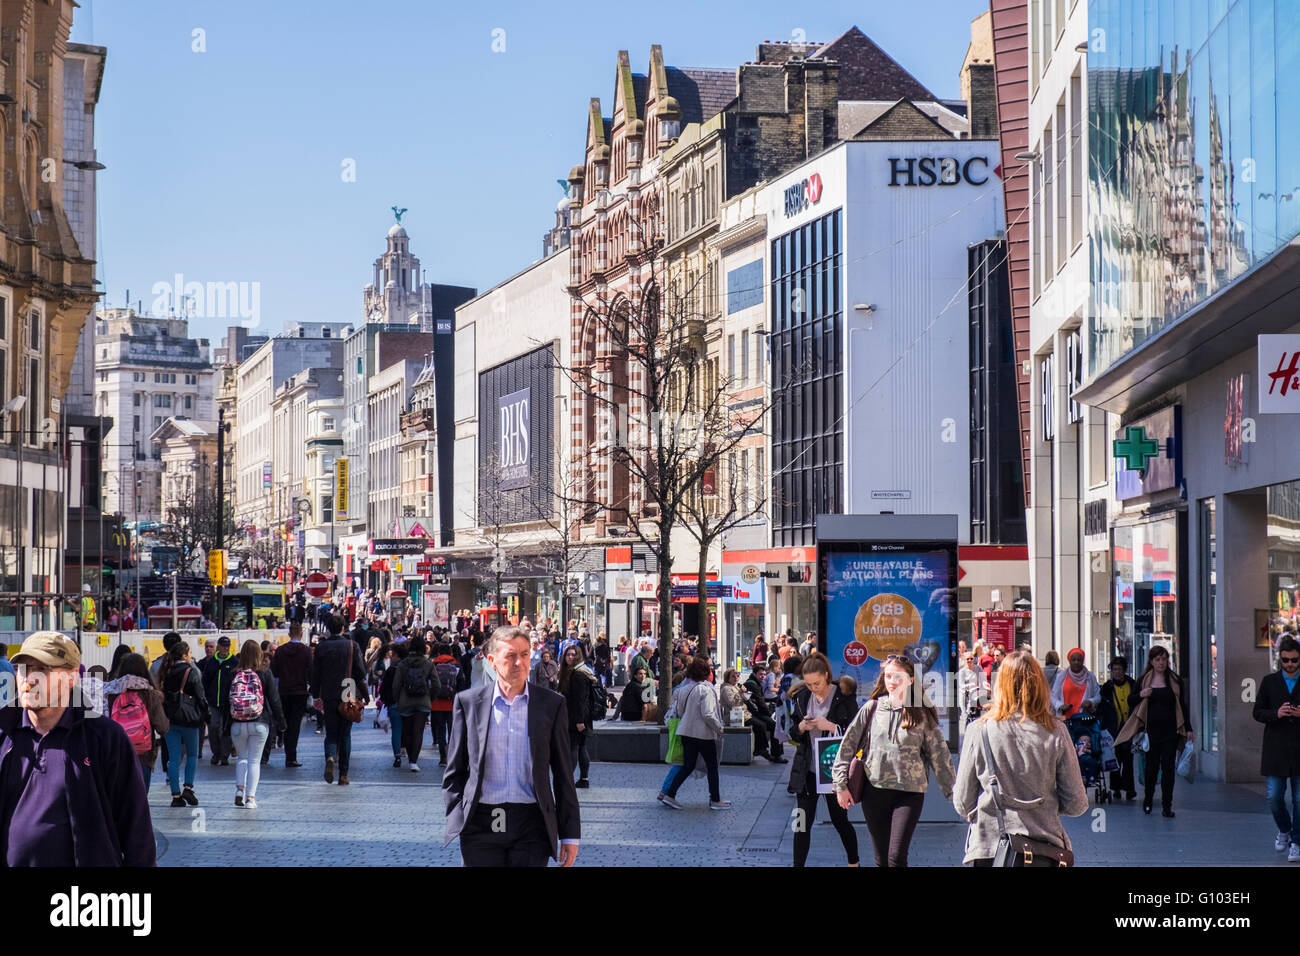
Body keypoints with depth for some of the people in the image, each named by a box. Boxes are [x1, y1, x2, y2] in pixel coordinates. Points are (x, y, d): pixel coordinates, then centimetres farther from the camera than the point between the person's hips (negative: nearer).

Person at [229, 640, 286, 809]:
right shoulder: (265, 675, -5)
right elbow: (274, 700, -1)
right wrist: (281, 722, 9)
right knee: (254, 760, 6)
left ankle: (239, 789, 2)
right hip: (260, 725, -1)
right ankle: (250, 797, 0)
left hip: (237, 724, 1)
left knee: (242, 757, 19)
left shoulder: (233, 676, -3)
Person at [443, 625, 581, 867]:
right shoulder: (468, 702, 5)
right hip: (481, 826, 0)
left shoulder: (551, 704, 5)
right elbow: (454, 772, 9)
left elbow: (563, 774, 8)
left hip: (531, 826, 0)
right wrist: (457, 822, -1)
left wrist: (570, 835, 5)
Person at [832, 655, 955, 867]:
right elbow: (848, 746, 7)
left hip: (909, 792, -2)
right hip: (874, 789, 2)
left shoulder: (922, 714, 2)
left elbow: (939, 755, 5)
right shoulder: (872, 708, 6)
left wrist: (953, 793, 3)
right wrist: (841, 785, 2)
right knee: (881, 859, 8)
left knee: (896, 857, -13)